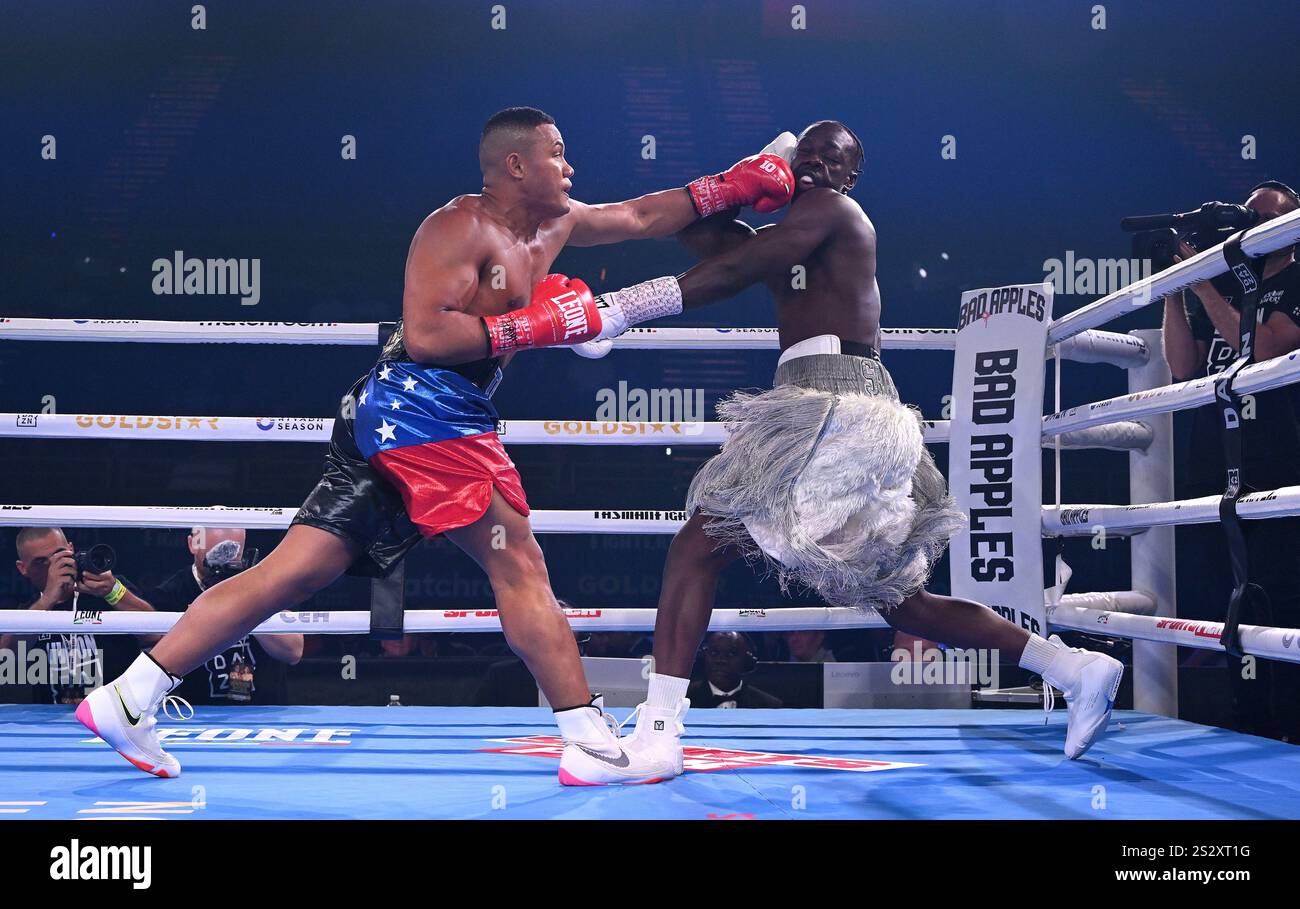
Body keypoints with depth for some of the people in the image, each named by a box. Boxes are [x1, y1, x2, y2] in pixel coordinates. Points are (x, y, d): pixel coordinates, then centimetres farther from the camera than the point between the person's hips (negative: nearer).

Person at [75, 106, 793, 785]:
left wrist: (728, 188, 29)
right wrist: (537, 326, -16)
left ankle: (127, 698, 4)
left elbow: (640, 217, 33)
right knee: (520, 567, -7)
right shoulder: (461, 227, -7)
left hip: (392, 420, 10)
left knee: (294, 572, 5)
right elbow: (425, 335, -18)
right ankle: (593, 747, -5)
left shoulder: (552, 226, 22)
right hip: (423, 404, -10)